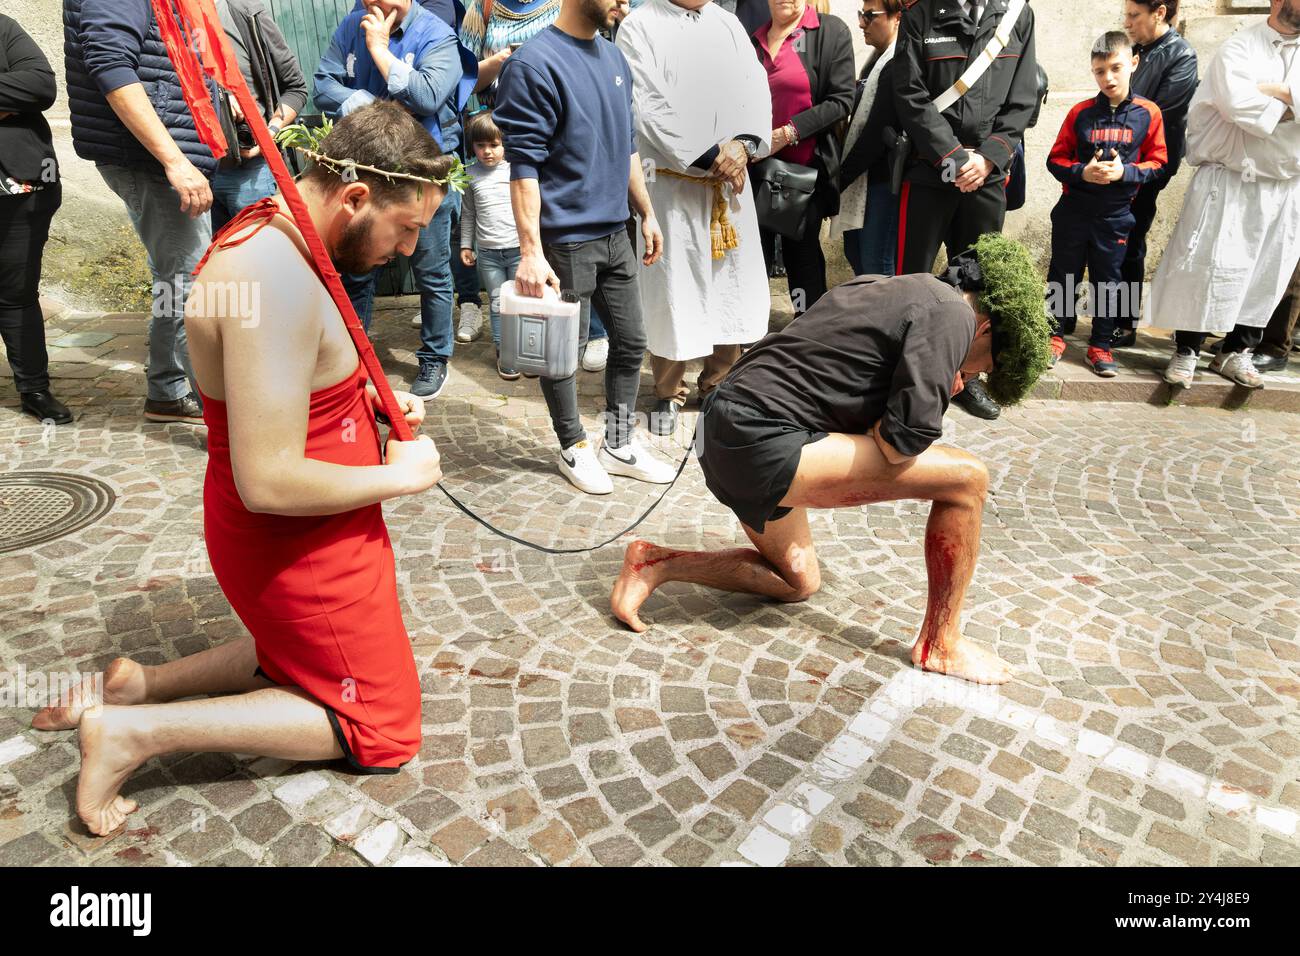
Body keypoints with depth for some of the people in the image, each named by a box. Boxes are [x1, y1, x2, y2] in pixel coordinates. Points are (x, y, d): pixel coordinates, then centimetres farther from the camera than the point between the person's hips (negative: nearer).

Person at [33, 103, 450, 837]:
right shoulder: (275, 278, -29)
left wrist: (368, 397, 3)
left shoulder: (274, 232, 2)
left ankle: (143, 683, 20)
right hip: (294, 544, -10)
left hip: (304, 532, 10)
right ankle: (136, 731, 3)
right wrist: (398, 475, -17)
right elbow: (269, 482, -31)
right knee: (382, 731, 7)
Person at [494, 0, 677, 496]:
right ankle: (574, 448, 26)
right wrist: (531, 252, -22)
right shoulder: (534, 63, -13)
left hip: (615, 234, 8)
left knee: (631, 342, 13)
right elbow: (523, 166, -17)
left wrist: (647, 214, 20)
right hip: (566, 241, -8)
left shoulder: (614, 57, 11)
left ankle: (620, 444, 28)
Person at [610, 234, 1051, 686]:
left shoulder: (888, 288, 21)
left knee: (797, 581, 29)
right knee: (967, 478, -8)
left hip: (724, 429, 10)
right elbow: (905, 440, -17)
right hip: (762, 444, -10)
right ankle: (940, 645, 6)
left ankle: (656, 563, 20)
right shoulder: (950, 315, -7)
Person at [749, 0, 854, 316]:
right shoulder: (754, 39, 13)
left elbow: (841, 100, -9)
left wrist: (788, 132, -17)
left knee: (803, 251, 4)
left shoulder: (832, 32, -1)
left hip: (806, 166, -4)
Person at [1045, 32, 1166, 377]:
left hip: (1116, 216, 0)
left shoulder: (1148, 114, -2)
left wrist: (1124, 171, -16)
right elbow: (1056, 159, 1)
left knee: (1108, 281, 8)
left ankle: (1100, 345, 19)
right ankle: (1056, 335, 24)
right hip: (1073, 212, 0)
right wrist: (1082, 172, -16)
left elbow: (1157, 163, 1)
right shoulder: (1081, 113, -3)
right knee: (1062, 276, 8)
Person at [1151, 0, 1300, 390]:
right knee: (1208, 266, -5)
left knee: (1268, 273, 8)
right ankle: (1186, 351, 5)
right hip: (1230, 183, -5)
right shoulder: (1238, 49, -4)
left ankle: (1236, 352, 19)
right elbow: (1241, 106, -20)